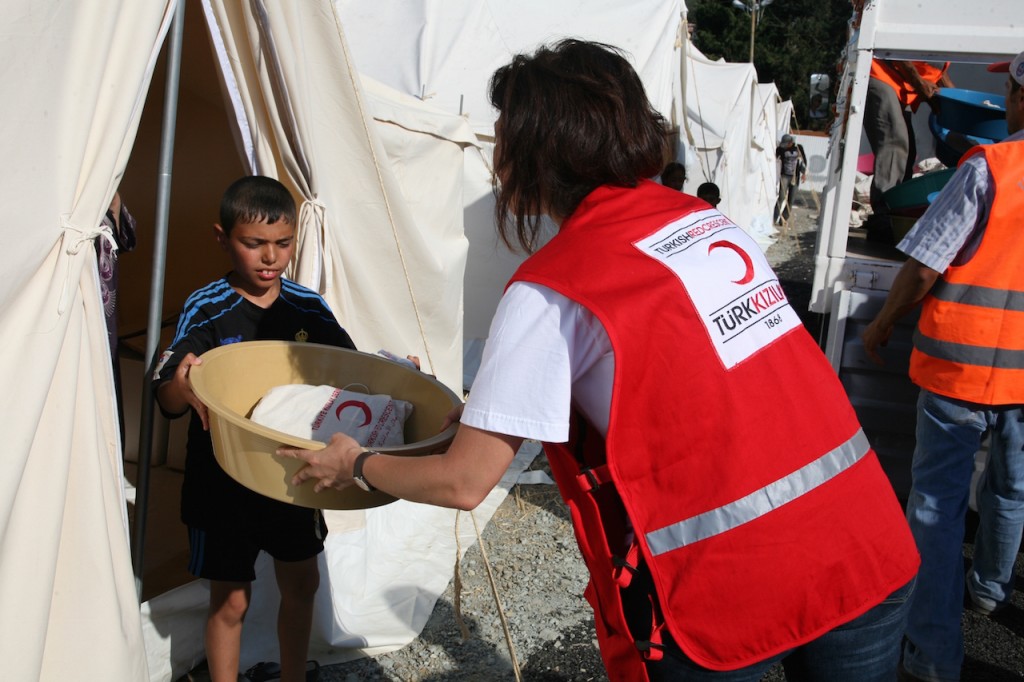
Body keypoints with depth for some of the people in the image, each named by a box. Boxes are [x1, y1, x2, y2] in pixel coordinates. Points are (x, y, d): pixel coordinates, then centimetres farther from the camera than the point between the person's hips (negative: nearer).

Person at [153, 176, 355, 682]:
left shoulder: (309, 308, -4)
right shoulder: (206, 310, -16)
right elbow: (168, 401, -27)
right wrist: (182, 384, -51)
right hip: (223, 485, -4)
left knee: (301, 584, 18)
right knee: (231, 599, 8)